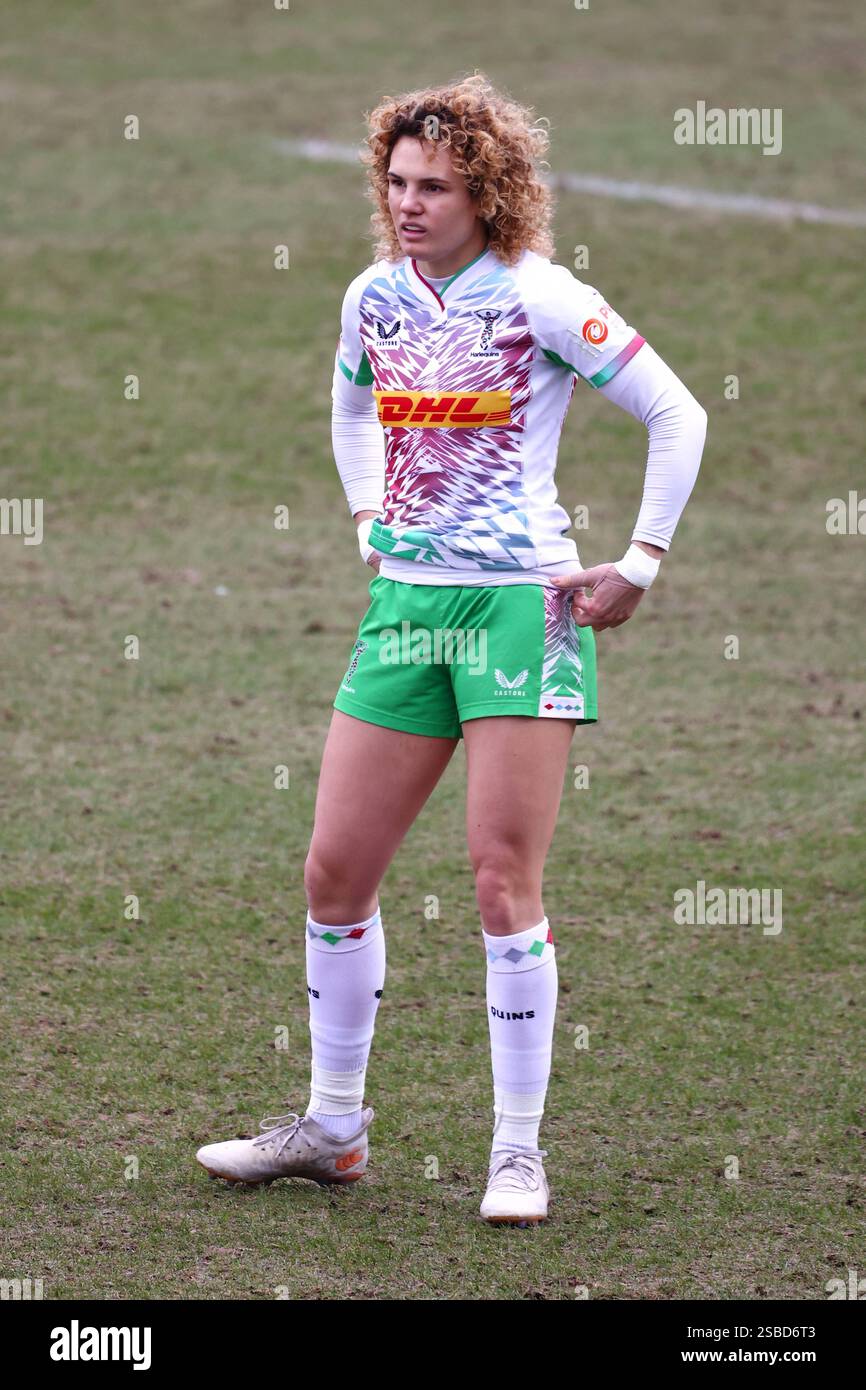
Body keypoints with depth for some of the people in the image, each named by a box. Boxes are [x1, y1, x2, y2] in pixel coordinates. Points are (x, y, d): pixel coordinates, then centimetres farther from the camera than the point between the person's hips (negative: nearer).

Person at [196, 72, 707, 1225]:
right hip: (404, 604, 6)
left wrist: (638, 568, -8)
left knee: (503, 881, -9)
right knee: (336, 871, 4)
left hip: (522, 603, -6)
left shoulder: (541, 299, -10)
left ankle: (519, 1151, 0)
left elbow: (677, 415, -7)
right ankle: (332, 1127, 18)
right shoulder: (374, 297, 7)